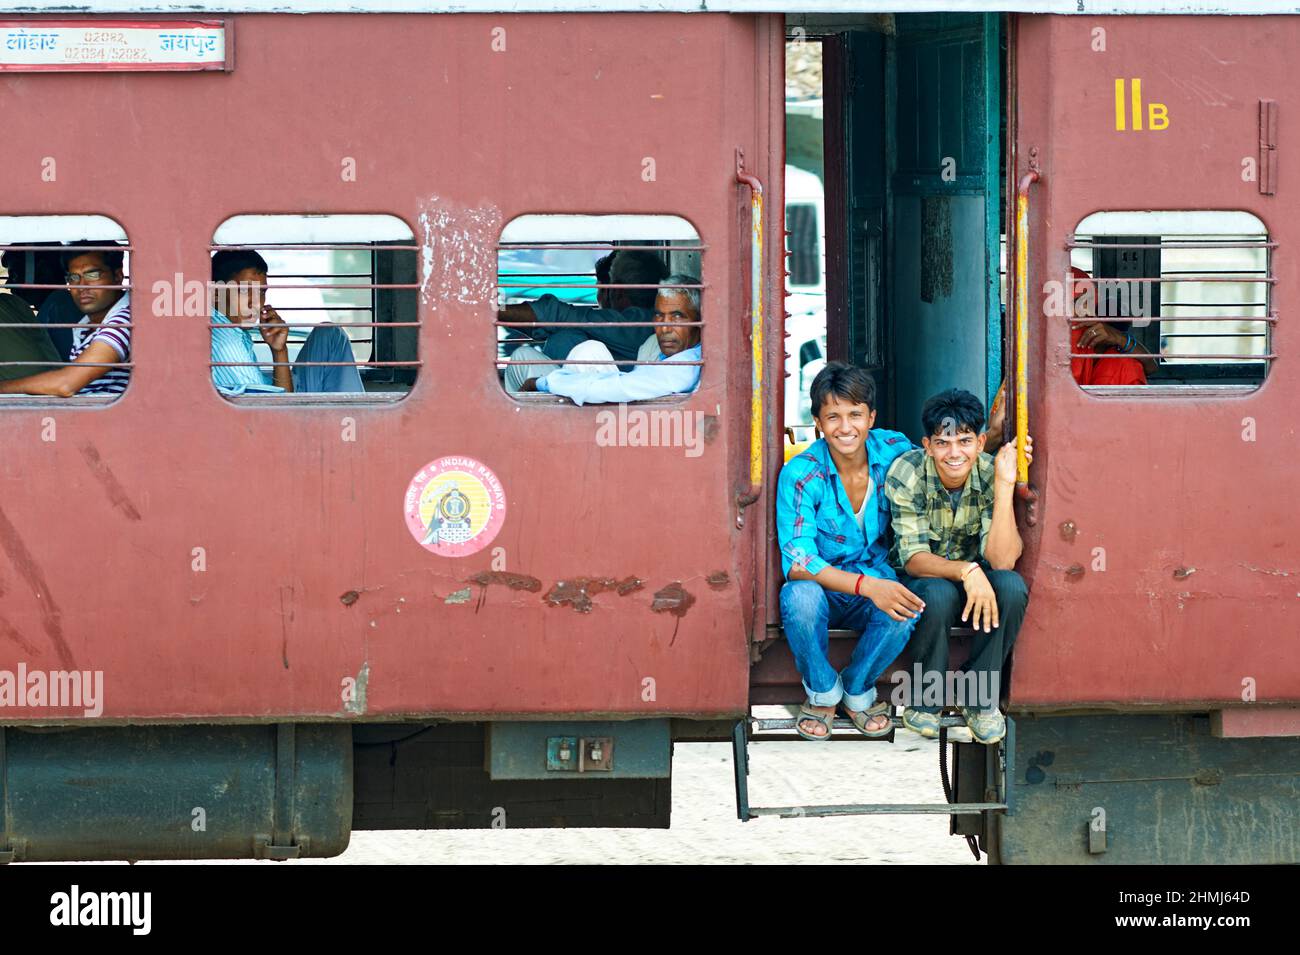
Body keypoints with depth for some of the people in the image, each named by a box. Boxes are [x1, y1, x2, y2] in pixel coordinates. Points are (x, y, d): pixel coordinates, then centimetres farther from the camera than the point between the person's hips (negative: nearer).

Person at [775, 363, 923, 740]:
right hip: (823, 587, -2)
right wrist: (865, 585, -37)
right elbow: (796, 561, -23)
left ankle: (857, 690, -3)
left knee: (906, 608, -32)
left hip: (878, 580, 2)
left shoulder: (894, 451, -6)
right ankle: (822, 692, -8)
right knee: (800, 596, -37)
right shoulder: (800, 475, -16)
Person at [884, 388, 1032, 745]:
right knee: (939, 595, -37)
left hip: (973, 580, 2)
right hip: (916, 580, -2)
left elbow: (1001, 560, -27)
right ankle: (925, 699, -12)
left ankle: (980, 697, -12)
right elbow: (914, 559, -25)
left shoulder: (990, 475, -17)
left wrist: (1005, 484, -34)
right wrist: (966, 570, -44)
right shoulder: (906, 475, -21)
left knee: (1011, 587, -30)